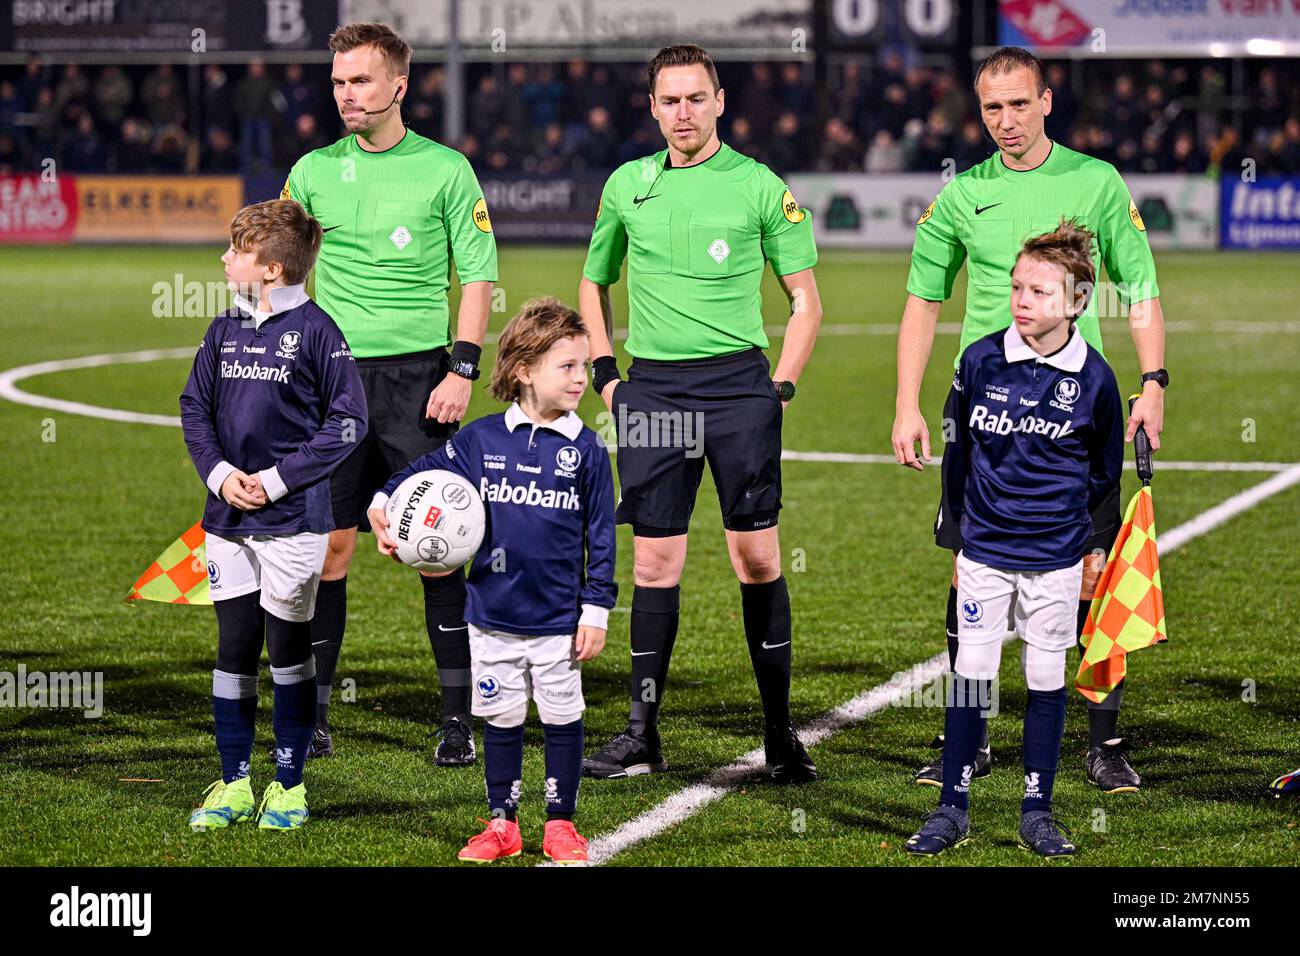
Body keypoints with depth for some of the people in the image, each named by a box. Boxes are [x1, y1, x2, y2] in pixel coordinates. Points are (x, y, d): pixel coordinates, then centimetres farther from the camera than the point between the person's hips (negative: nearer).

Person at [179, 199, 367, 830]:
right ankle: (233, 785, 15)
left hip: (292, 519, -5)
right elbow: (194, 407, 12)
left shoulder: (315, 330, -9)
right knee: (234, 647, 7)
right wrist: (218, 472, -6)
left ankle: (289, 785, 14)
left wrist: (278, 478, -13)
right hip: (227, 519, 5)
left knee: (288, 648, 4)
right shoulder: (224, 330, 8)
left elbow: (348, 421, -9)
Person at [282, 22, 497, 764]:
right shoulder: (315, 172, 7)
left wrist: (463, 370, -8)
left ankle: (459, 717, 2)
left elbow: (478, 276, 1)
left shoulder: (444, 169, 0)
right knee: (328, 544, 1)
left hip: (418, 373, -2)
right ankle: (310, 713, 9)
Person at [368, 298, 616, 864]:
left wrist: (596, 609, -3)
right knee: (501, 720, 10)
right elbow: (424, 473, 9)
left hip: (558, 621, -1)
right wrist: (383, 505, -8)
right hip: (493, 618, 1)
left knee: (563, 719, 6)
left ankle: (560, 825, 19)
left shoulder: (585, 450, -3)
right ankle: (501, 823, 21)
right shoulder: (481, 440, -1)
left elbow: (601, 535, 0)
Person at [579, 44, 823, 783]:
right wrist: (605, 374, 12)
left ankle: (781, 732, 5)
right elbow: (594, 284, 22)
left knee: (757, 554, -4)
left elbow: (805, 300, 6)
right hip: (652, 386, 2)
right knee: (656, 560, 2)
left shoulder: (759, 187, 0)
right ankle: (643, 735, 8)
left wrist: (782, 387, -3)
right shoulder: (627, 186, 9)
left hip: (737, 382, -2)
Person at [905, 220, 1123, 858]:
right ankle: (952, 809, 10)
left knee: (1046, 678, 5)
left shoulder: (1094, 378, -7)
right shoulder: (981, 361, -6)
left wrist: (1065, 519, 11)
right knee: (971, 674, 2)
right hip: (984, 550, 1)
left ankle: (1037, 812, 14)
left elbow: (1105, 468, 9)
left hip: (1055, 558, -1)